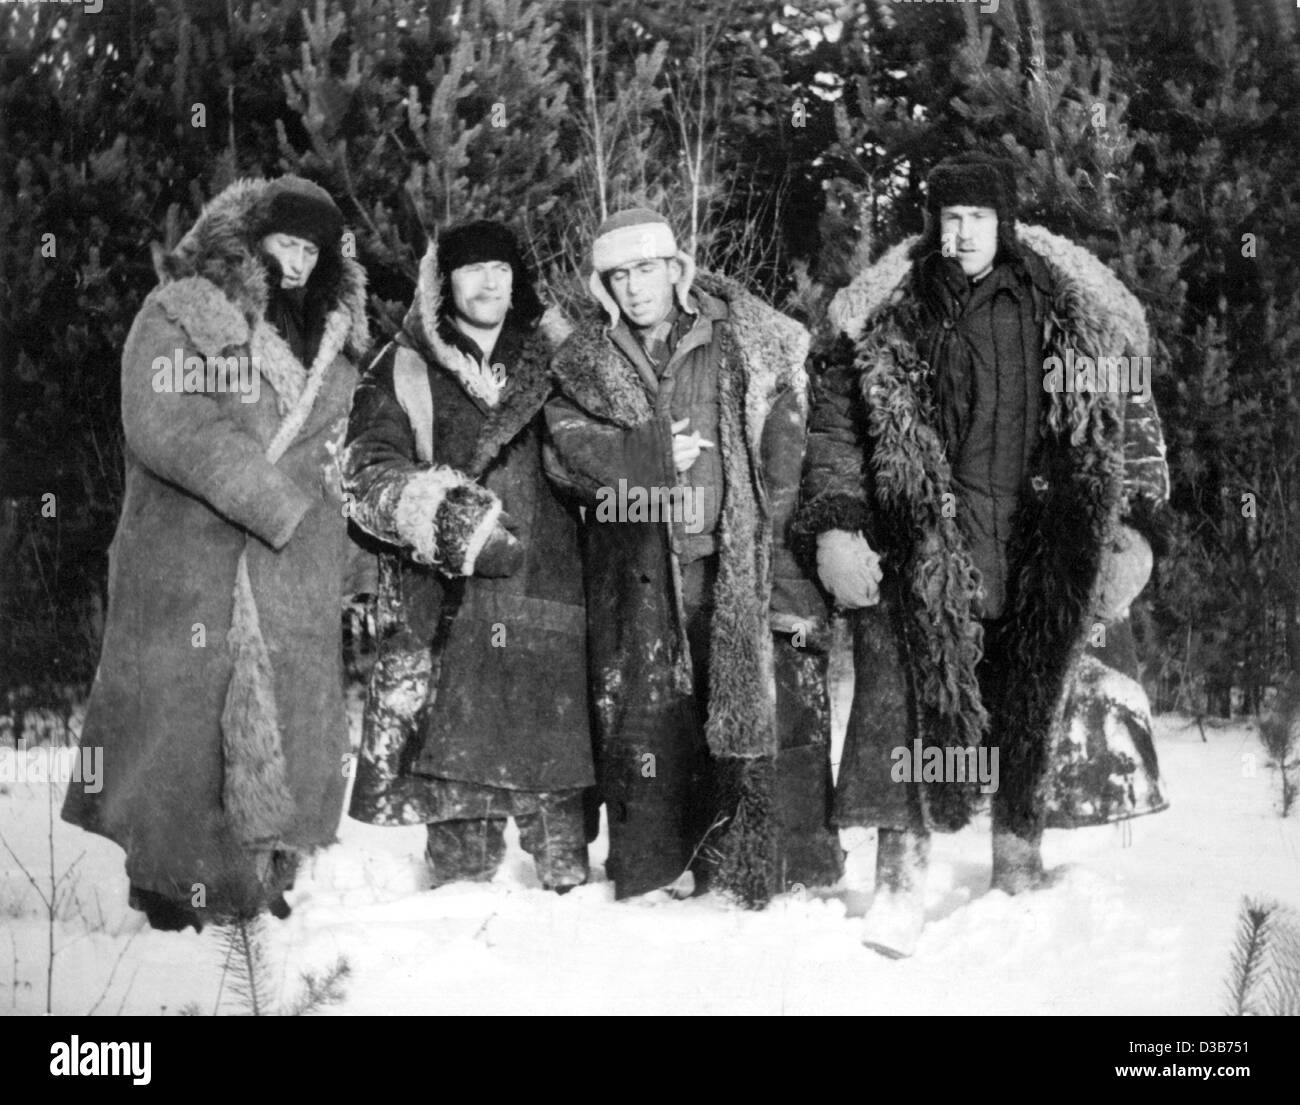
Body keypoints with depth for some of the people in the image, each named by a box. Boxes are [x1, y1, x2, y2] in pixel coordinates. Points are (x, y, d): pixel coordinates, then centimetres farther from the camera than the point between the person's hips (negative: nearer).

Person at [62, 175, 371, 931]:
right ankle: (177, 893, 5)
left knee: (292, 724, 5)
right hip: (189, 566, -5)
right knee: (185, 723, -4)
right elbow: (164, 426, -14)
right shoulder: (179, 315, -2)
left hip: (298, 576, 5)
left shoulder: (334, 340, 16)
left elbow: (342, 447, 19)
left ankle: (266, 882, 16)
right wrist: (272, 497, -15)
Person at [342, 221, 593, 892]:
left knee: (554, 770, 0)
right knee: (457, 761, -1)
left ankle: (567, 886, 9)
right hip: (448, 605, -1)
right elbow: (369, 475, -1)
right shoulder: (403, 372, 8)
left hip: (548, 595, 2)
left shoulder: (553, 359, 16)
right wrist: (441, 514, -16)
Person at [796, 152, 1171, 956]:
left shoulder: (1077, 314, 5)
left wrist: (1137, 527, 0)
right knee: (913, 697, -9)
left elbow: (1131, 426, 9)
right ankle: (904, 878, -2)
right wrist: (834, 527, -6)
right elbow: (837, 428, 3)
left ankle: (1021, 866, 23)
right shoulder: (883, 320, 1)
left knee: (1035, 708, 7)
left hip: (1044, 561, 2)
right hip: (924, 559, -1)